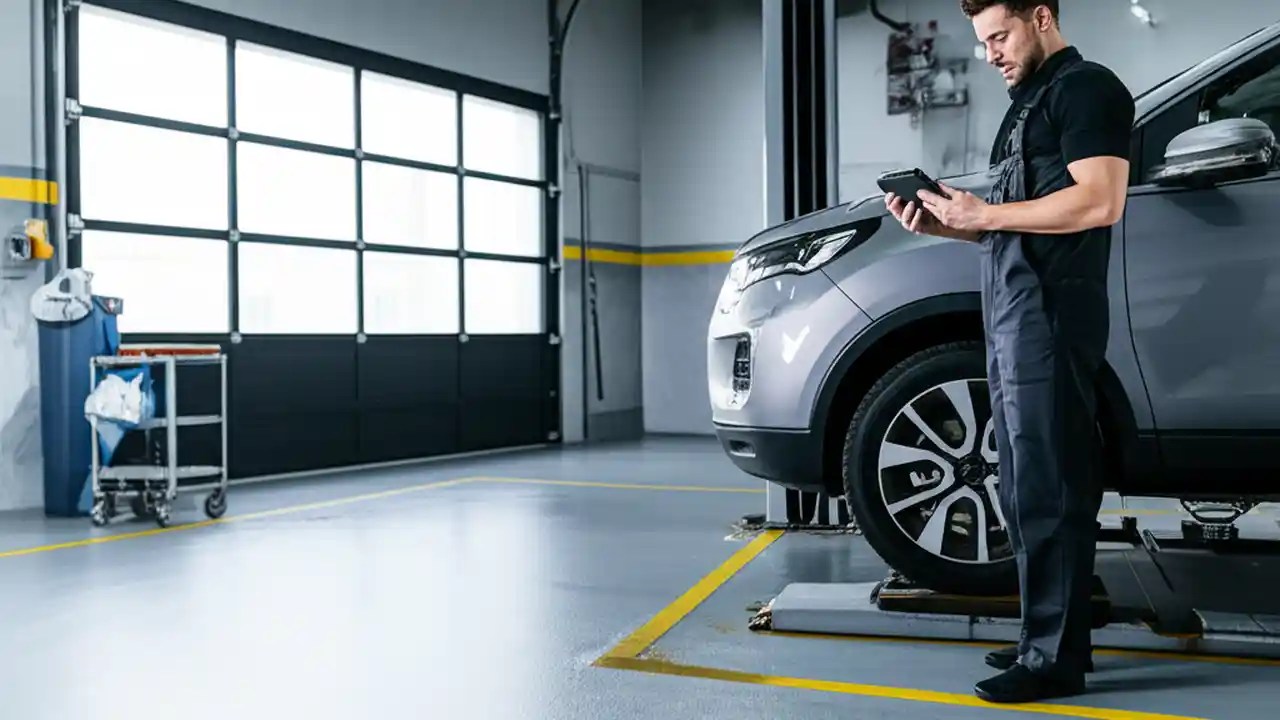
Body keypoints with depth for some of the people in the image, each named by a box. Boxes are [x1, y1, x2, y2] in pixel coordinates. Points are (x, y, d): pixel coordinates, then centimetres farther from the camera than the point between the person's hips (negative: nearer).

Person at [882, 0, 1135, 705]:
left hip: (1051, 314, -10)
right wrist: (942, 225, 9)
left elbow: (1099, 201, -16)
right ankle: (1046, 639, 19)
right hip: (1009, 315, 10)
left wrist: (984, 213, -14)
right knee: (1026, 491, 11)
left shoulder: (1086, 87, -3)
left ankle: (1054, 659, -3)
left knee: (1048, 490, -8)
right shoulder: (1027, 105, 26)